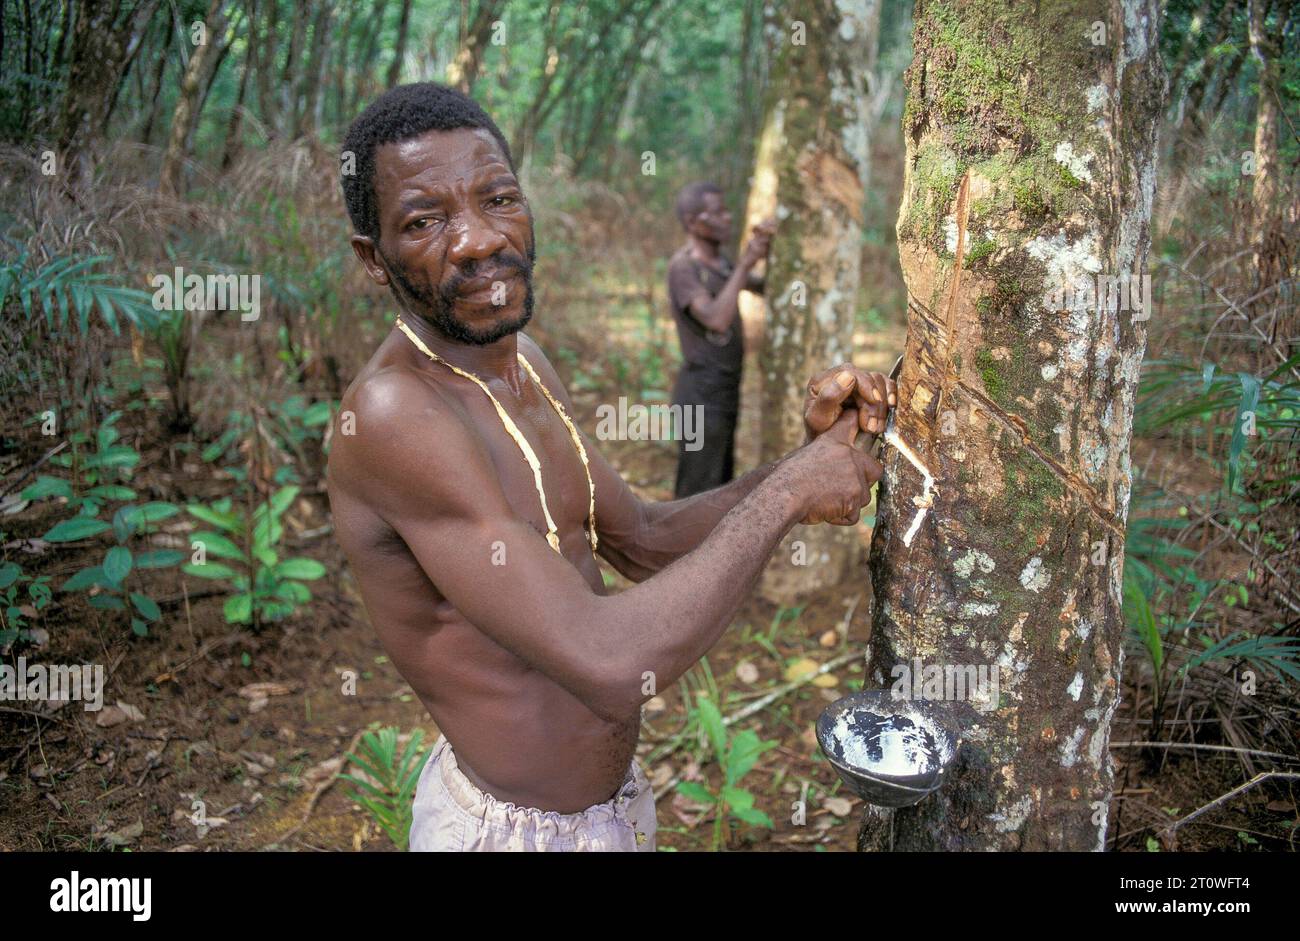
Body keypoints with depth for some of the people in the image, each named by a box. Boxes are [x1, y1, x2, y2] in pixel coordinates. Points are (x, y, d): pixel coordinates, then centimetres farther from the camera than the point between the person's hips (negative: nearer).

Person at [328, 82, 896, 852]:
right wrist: (786, 494, -22)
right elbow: (611, 666, -33)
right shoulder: (392, 412, -28)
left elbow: (644, 542, 6)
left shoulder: (518, 359, 0)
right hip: (515, 829, -7)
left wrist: (809, 453, -7)